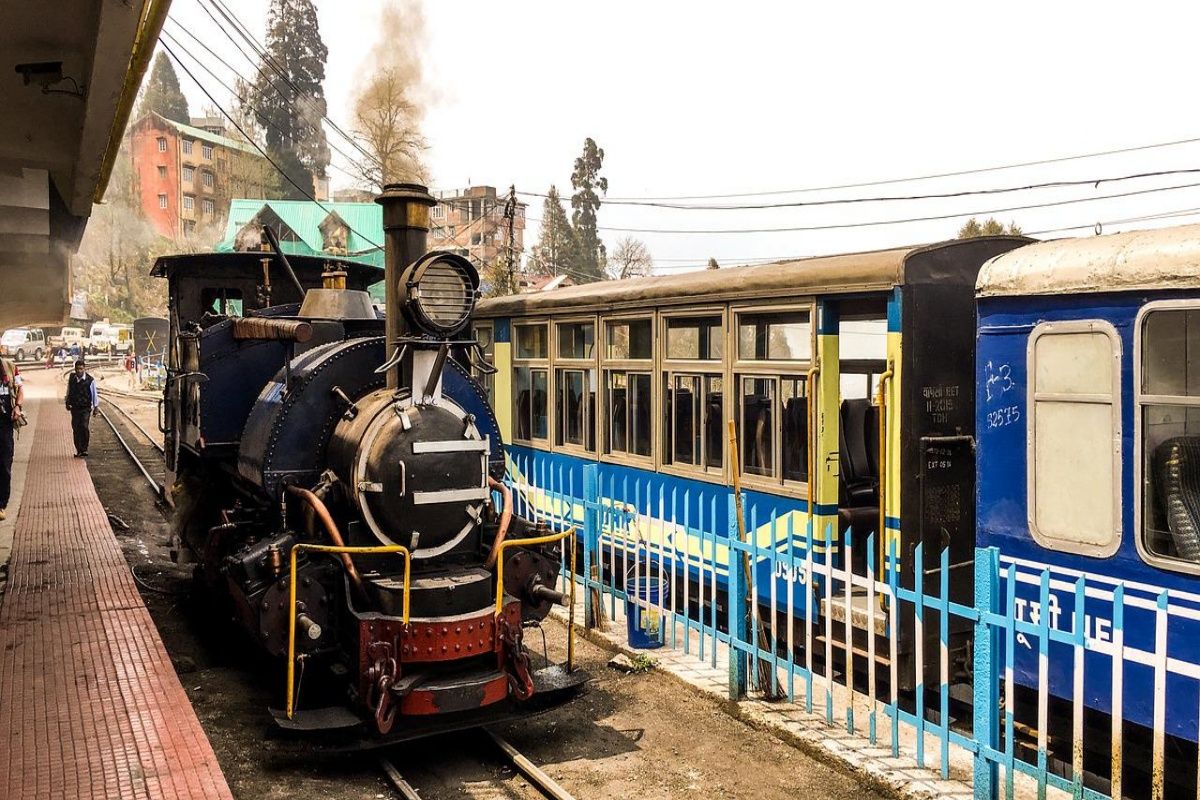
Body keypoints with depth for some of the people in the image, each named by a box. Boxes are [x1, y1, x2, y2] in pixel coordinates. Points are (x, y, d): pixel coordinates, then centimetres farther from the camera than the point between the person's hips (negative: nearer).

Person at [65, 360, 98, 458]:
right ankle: (79, 450, 12)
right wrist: (67, 403, 19)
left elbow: (94, 394, 1)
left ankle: (84, 449, -7)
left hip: (86, 408, -3)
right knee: (76, 429, 4)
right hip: (75, 408, 3)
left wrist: (96, 406, 4)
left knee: (84, 427, -17)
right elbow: (68, 392, 16)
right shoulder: (71, 379, 2)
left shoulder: (90, 380, -8)